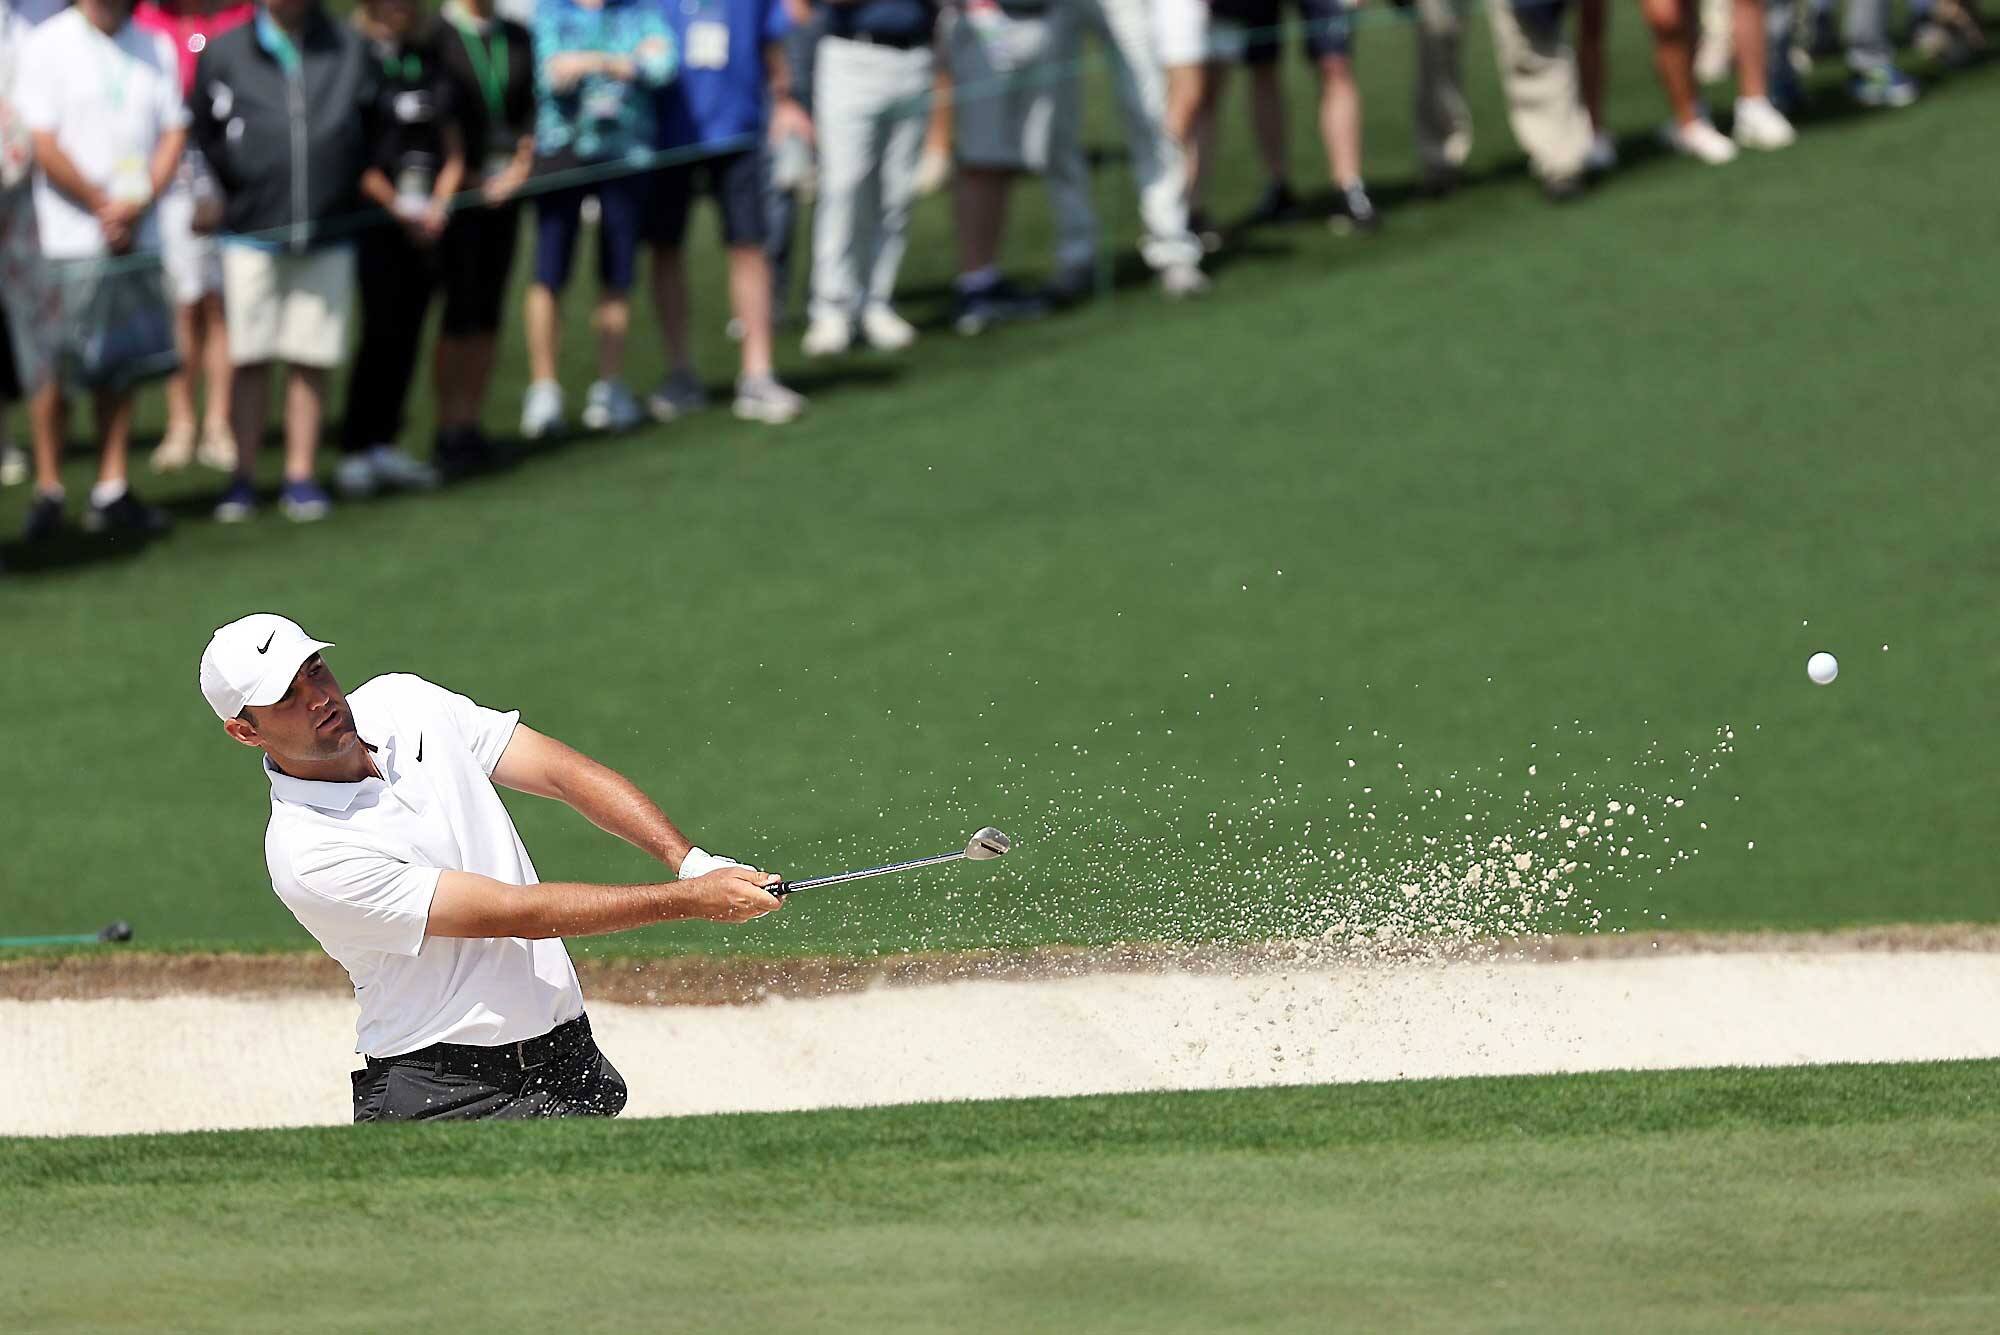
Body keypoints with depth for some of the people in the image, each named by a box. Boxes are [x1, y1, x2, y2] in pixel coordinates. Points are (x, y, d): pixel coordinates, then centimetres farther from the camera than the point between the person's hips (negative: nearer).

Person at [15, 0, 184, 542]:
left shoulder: (155, 48, 10)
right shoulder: (48, 45, -3)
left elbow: (173, 133, 8)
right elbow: (44, 145, -7)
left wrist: (138, 203, -7)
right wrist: (103, 207, -8)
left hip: (136, 234, 4)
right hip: (70, 233, -4)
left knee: (123, 365, 5)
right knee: (59, 366, -4)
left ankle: (112, 490, 9)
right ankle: (48, 490, 2)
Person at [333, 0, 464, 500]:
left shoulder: (429, 59, 13)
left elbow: (452, 145, 16)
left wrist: (440, 203, 0)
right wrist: (396, 205, -10)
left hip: (425, 226, 6)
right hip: (374, 216, -6)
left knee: (408, 332, 6)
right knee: (381, 331, -10)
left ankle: (385, 444, 14)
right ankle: (355, 451, -4)